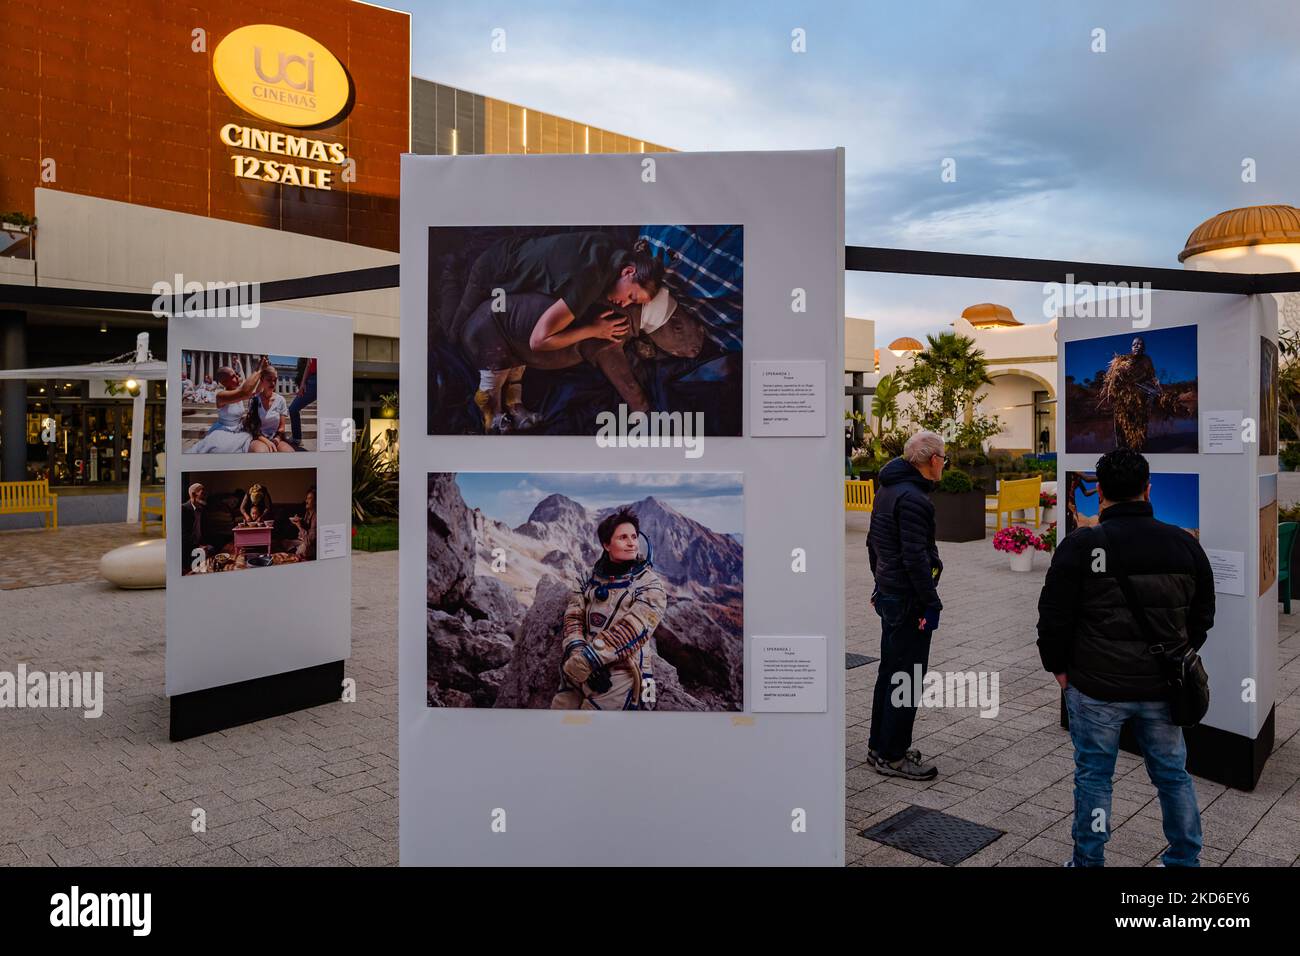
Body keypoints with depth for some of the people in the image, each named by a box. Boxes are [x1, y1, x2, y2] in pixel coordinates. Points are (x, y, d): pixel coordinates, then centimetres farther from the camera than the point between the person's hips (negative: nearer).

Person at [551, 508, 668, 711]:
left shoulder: (650, 586, -6)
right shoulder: (594, 577, 10)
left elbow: (629, 633, -17)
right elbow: (573, 615, 2)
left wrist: (585, 661, -22)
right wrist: (577, 654, -17)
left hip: (620, 674, -5)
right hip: (580, 671, 5)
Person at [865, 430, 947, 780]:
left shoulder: (888, 491, 11)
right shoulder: (913, 498, -20)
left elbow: (873, 542, 18)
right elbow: (915, 556, -24)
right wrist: (931, 603, -19)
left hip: (888, 594, 10)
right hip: (908, 601, -10)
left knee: (889, 671, 18)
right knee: (907, 678, -1)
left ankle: (879, 747, 28)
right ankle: (892, 756, 9)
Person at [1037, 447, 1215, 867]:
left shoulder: (1081, 546, -14)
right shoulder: (1184, 545, 0)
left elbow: (1054, 616, -11)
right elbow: (1203, 615, 11)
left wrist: (1057, 666, 5)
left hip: (1096, 689, -3)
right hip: (1161, 689, 4)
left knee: (1093, 775, 11)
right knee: (1172, 773, 19)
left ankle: (1088, 861, 22)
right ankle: (1185, 859, 32)